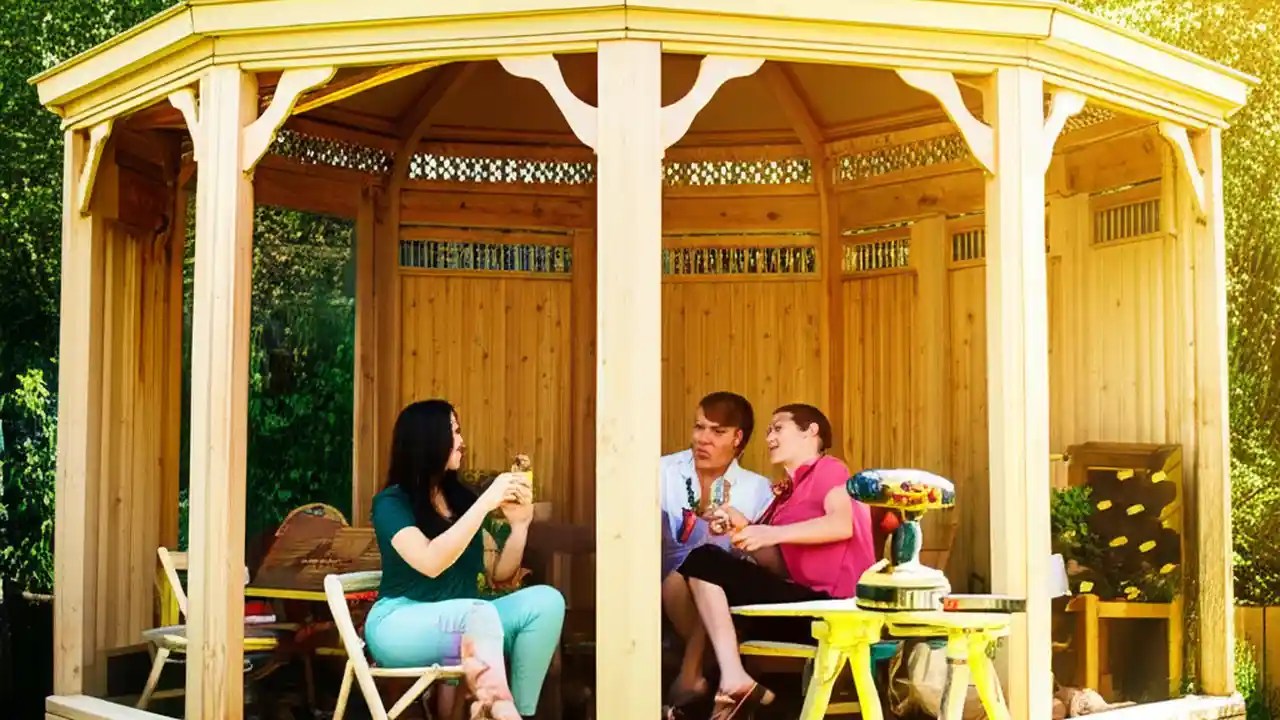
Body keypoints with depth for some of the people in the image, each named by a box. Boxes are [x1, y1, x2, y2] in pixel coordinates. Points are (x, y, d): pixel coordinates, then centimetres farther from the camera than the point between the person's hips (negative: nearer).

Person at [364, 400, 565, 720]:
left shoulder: (462, 497, 9)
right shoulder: (391, 502, -6)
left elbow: (497, 574, 11)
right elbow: (431, 562, -24)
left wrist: (520, 524, -5)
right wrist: (486, 503, -23)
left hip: (461, 622, 6)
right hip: (400, 625, -6)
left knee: (546, 600, -19)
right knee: (482, 614, -36)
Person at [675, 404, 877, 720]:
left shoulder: (828, 468, 2)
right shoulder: (790, 492, 23)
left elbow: (842, 525, -19)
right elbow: (781, 567, 13)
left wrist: (772, 533, -21)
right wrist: (744, 529, 0)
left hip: (831, 604, -8)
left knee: (705, 563, -12)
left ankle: (734, 680, -16)